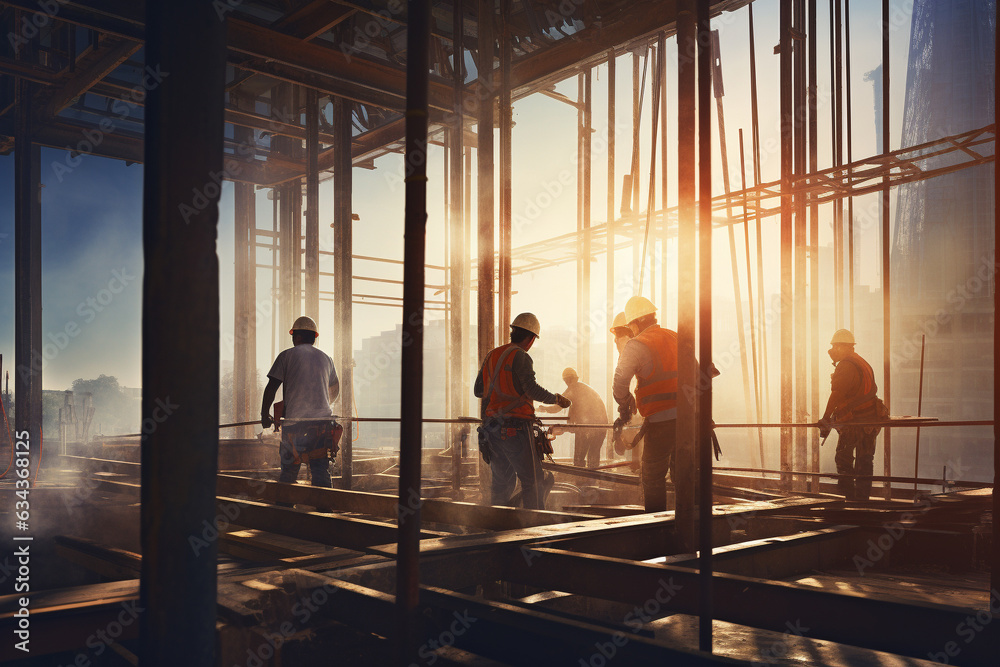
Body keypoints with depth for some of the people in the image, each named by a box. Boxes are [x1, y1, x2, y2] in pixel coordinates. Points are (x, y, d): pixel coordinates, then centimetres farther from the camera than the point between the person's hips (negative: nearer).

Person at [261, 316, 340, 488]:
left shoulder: (287, 355, 3)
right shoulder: (326, 358, 15)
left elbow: (271, 388, 0)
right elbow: (335, 391, 28)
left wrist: (264, 415, 12)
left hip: (295, 421, -3)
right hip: (323, 421, 3)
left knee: (288, 471, 5)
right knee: (321, 471, 4)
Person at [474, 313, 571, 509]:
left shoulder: (491, 356, 13)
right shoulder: (520, 356, -9)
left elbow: (478, 391, 18)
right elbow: (532, 389, -20)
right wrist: (557, 399, -6)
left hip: (491, 426, 7)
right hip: (516, 427, -7)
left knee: (502, 480, 15)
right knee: (532, 480, -2)